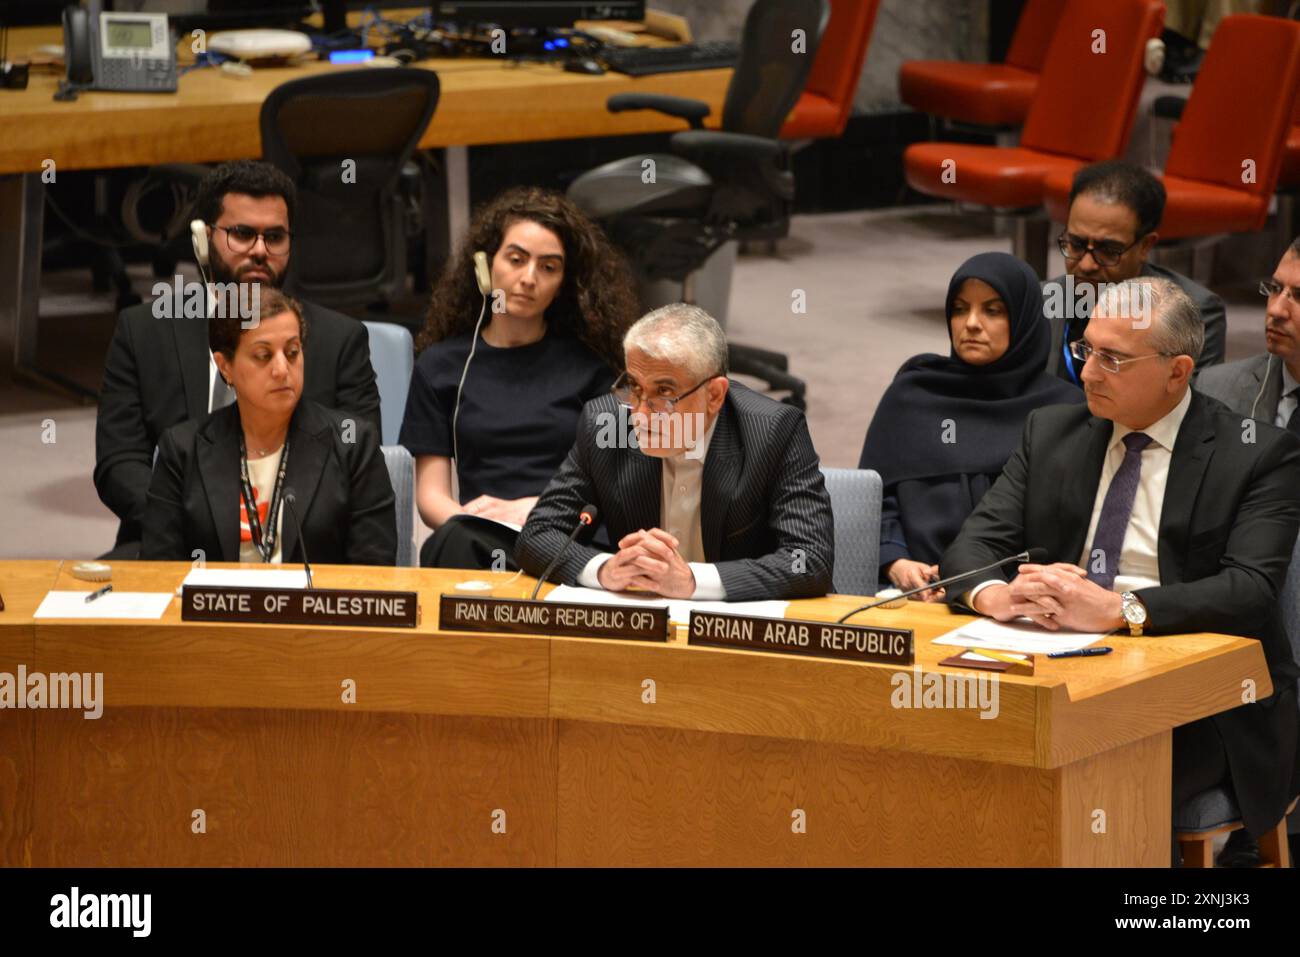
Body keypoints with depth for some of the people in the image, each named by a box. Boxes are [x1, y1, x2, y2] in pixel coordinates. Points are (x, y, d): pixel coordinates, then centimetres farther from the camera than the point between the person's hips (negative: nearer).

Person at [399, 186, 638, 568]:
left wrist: (531, 509, -10)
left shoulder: (589, 363, 15)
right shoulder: (441, 365, 18)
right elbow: (430, 492, 10)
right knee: (456, 542, -38)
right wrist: (464, 521, -14)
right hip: (478, 537, 1)